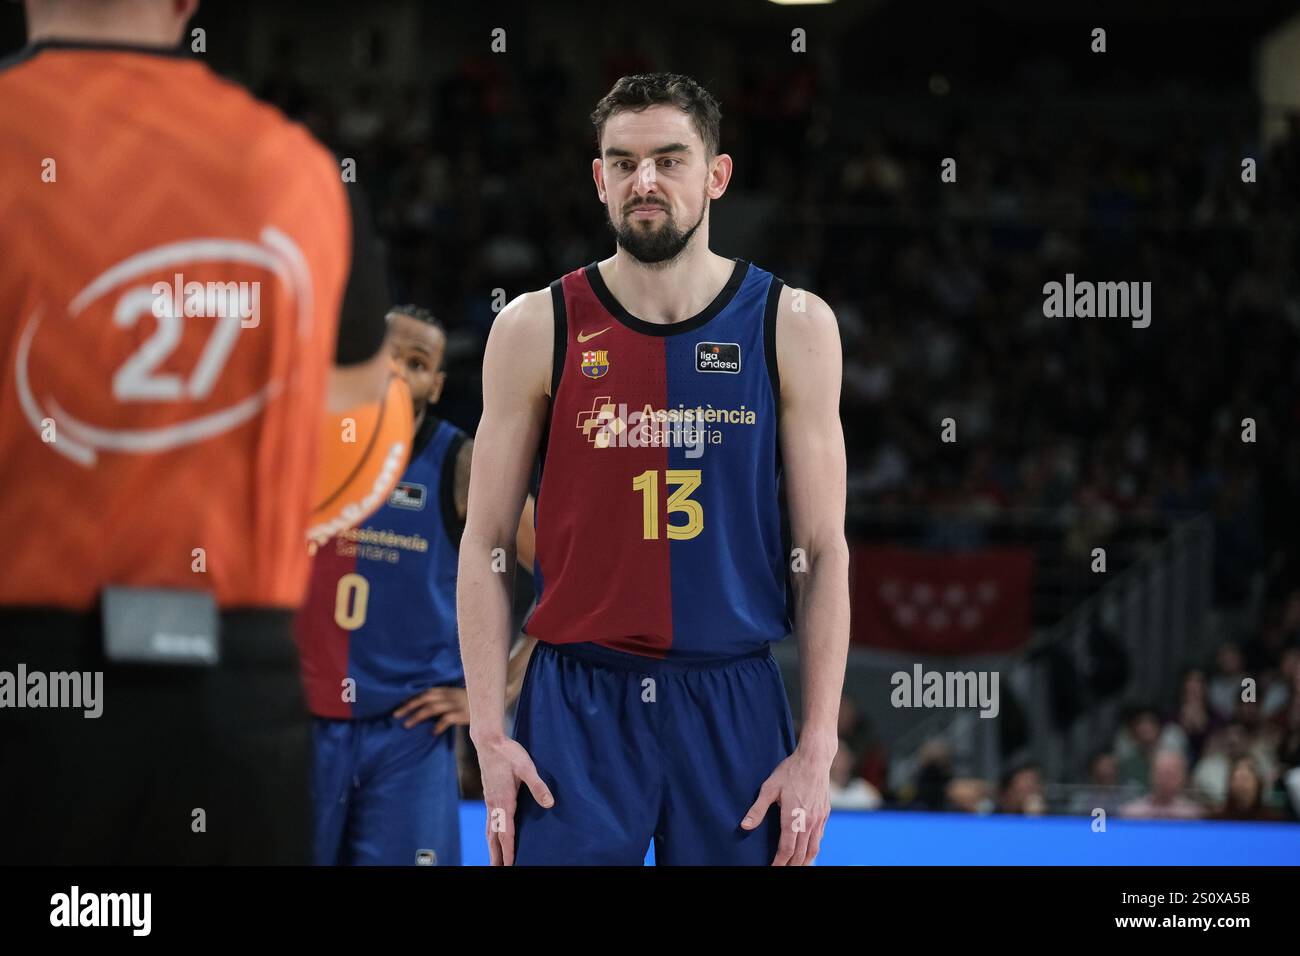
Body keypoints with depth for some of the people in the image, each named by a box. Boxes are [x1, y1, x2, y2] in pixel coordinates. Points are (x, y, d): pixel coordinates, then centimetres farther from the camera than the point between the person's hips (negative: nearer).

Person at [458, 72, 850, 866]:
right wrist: (489, 733, -5)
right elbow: (485, 546, 4)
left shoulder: (792, 326, 2)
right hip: (576, 710, -1)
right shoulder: (538, 330, 1)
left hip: (734, 708, 1)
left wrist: (818, 749, -4)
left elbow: (824, 553, 3)